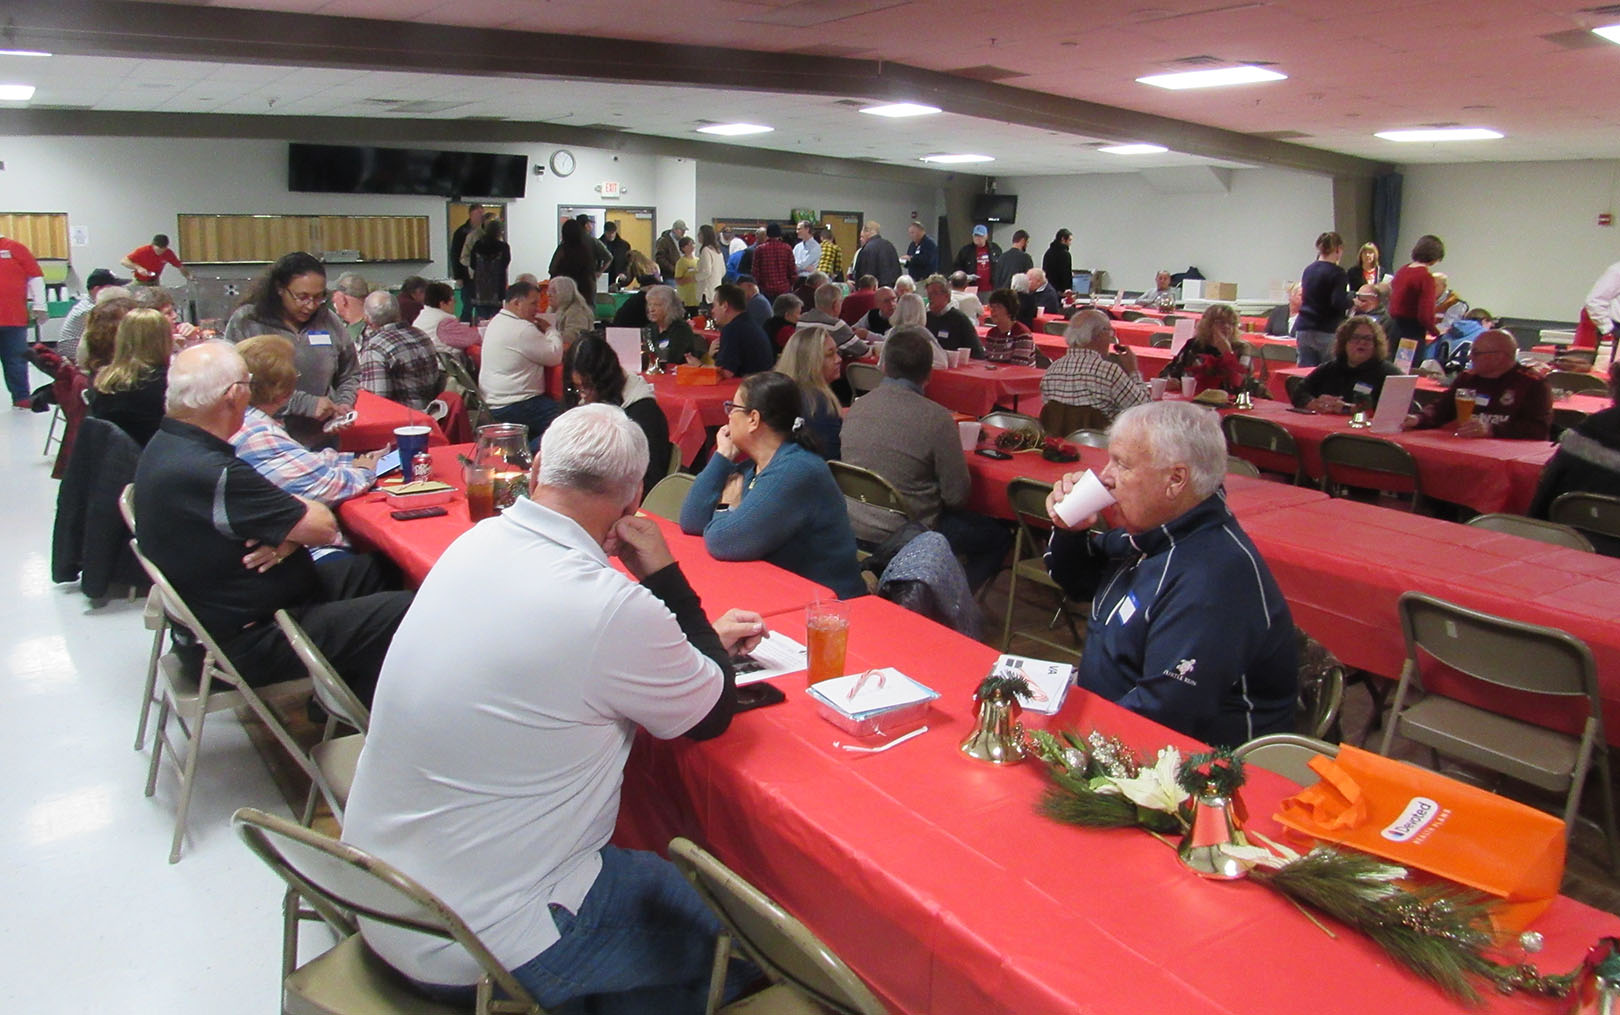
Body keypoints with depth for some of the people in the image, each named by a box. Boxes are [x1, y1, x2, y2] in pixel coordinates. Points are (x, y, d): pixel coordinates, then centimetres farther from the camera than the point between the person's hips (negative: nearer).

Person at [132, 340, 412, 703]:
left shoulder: (167, 443, 3)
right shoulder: (209, 475, -30)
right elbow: (323, 526, -22)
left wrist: (286, 535, -15)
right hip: (247, 640, -11)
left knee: (372, 571, 20)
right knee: (403, 614, -15)